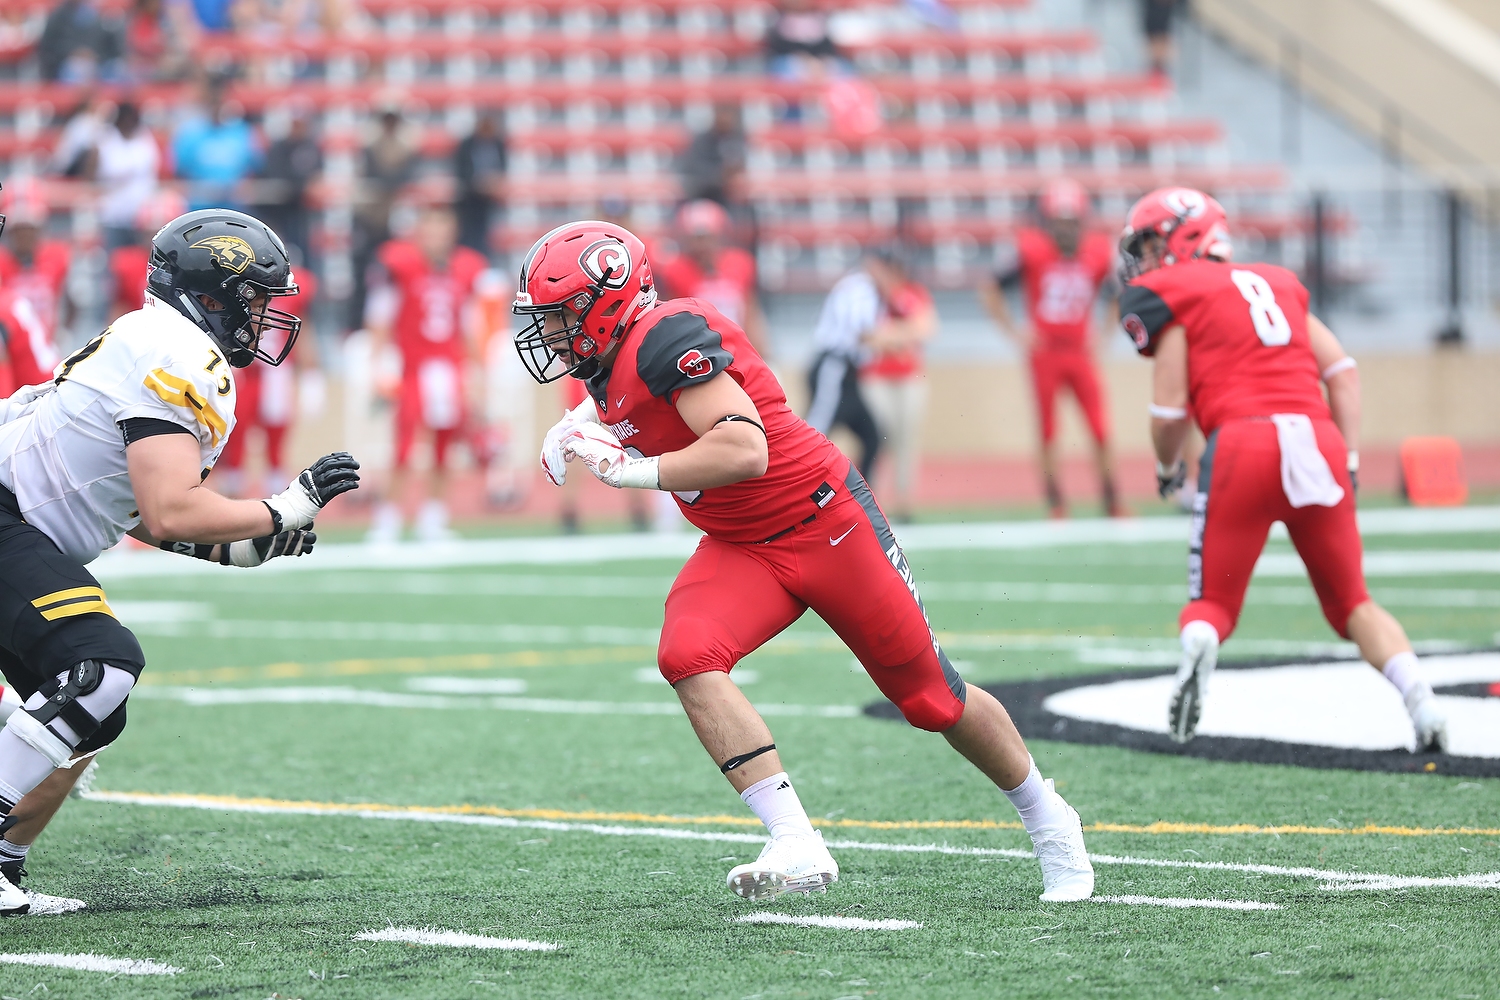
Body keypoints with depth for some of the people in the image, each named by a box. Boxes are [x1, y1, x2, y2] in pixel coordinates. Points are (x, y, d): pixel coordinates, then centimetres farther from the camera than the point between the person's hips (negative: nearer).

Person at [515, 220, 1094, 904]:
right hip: (739, 549, 8)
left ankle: (1049, 823, 28)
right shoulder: (607, 365, 3)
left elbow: (744, 451, -35)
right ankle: (795, 848, -24)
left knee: (931, 696, 4)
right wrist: (586, 426, 8)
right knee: (687, 656, -21)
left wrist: (628, 470, -31)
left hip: (824, 522, -8)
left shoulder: (667, 336, -25)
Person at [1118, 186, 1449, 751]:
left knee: (1213, 605, 8)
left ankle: (1198, 647, -27)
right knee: (1353, 603, 13)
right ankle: (1421, 701, -10)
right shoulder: (1275, 284, 26)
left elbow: (1170, 408, 2)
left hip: (1244, 441, -4)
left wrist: (1167, 468, 21)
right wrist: (1348, 461, 17)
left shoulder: (1167, 296, 8)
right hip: (1318, 439, 4)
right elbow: (1342, 370, 17)